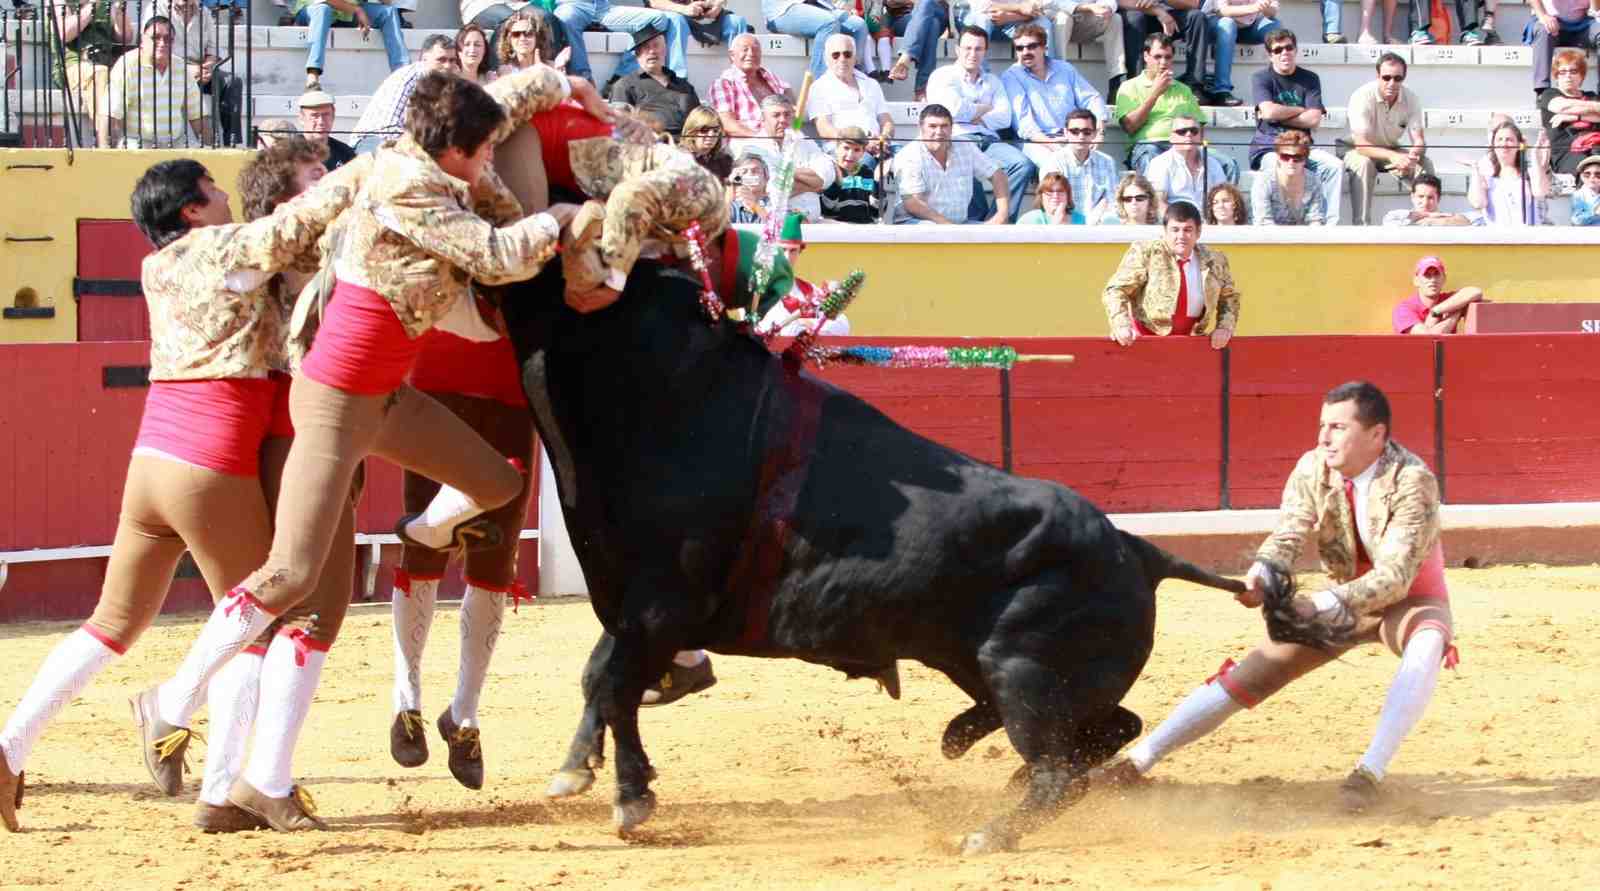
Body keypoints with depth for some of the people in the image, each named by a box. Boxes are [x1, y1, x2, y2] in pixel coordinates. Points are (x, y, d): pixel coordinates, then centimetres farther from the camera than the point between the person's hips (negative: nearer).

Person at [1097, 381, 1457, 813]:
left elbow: (1396, 576, -38)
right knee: (1255, 671, -4)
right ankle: (1140, 758, 0)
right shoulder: (1312, 470, -14)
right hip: (1345, 599, 5)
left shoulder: (1413, 482, -30)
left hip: (1411, 599, -4)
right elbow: (1286, 538, -18)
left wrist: (1323, 605, -50)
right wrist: (1261, 575, -42)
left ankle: (1372, 772, -42)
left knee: (1426, 648, -39)